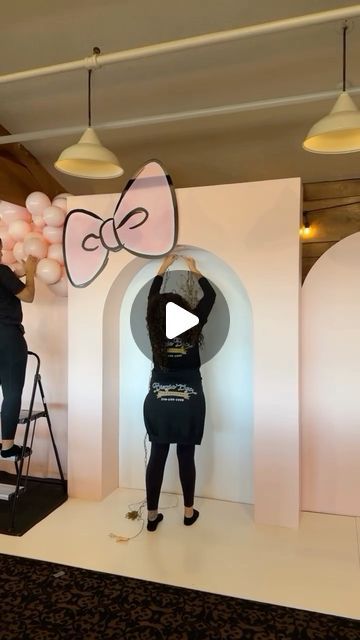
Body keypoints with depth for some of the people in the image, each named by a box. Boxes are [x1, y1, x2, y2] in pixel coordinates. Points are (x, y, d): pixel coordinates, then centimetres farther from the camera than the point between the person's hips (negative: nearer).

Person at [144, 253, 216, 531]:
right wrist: (195, 270, 16)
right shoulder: (191, 329, -10)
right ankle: (189, 512, 24)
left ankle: (152, 515, 18)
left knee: (157, 456, 8)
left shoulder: (155, 331, -5)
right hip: (189, 403, -1)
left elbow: (151, 297, 12)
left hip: (158, 403, 2)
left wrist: (164, 268, 21)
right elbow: (210, 296, 4)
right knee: (186, 456, 10)